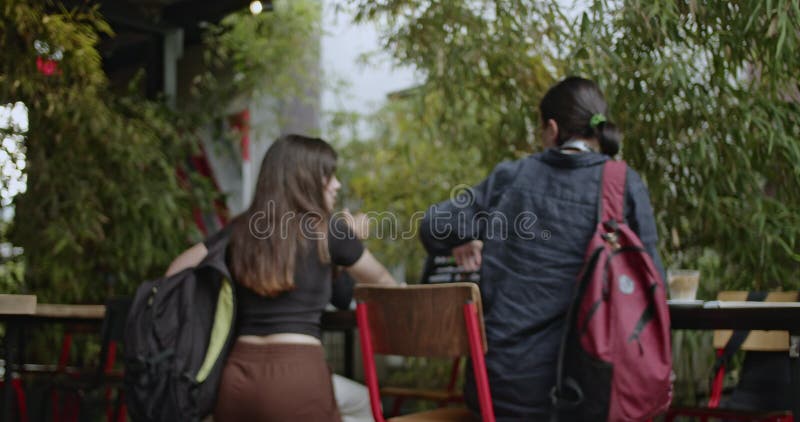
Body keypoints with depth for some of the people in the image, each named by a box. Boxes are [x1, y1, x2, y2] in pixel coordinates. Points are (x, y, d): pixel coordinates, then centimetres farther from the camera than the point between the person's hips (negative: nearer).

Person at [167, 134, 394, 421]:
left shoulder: (240, 229, 10)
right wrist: (353, 238, 36)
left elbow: (176, 273, 16)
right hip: (297, 374, -4)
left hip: (238, 374, 5)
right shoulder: (330, 229, 2)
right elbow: (381, 281, 18)